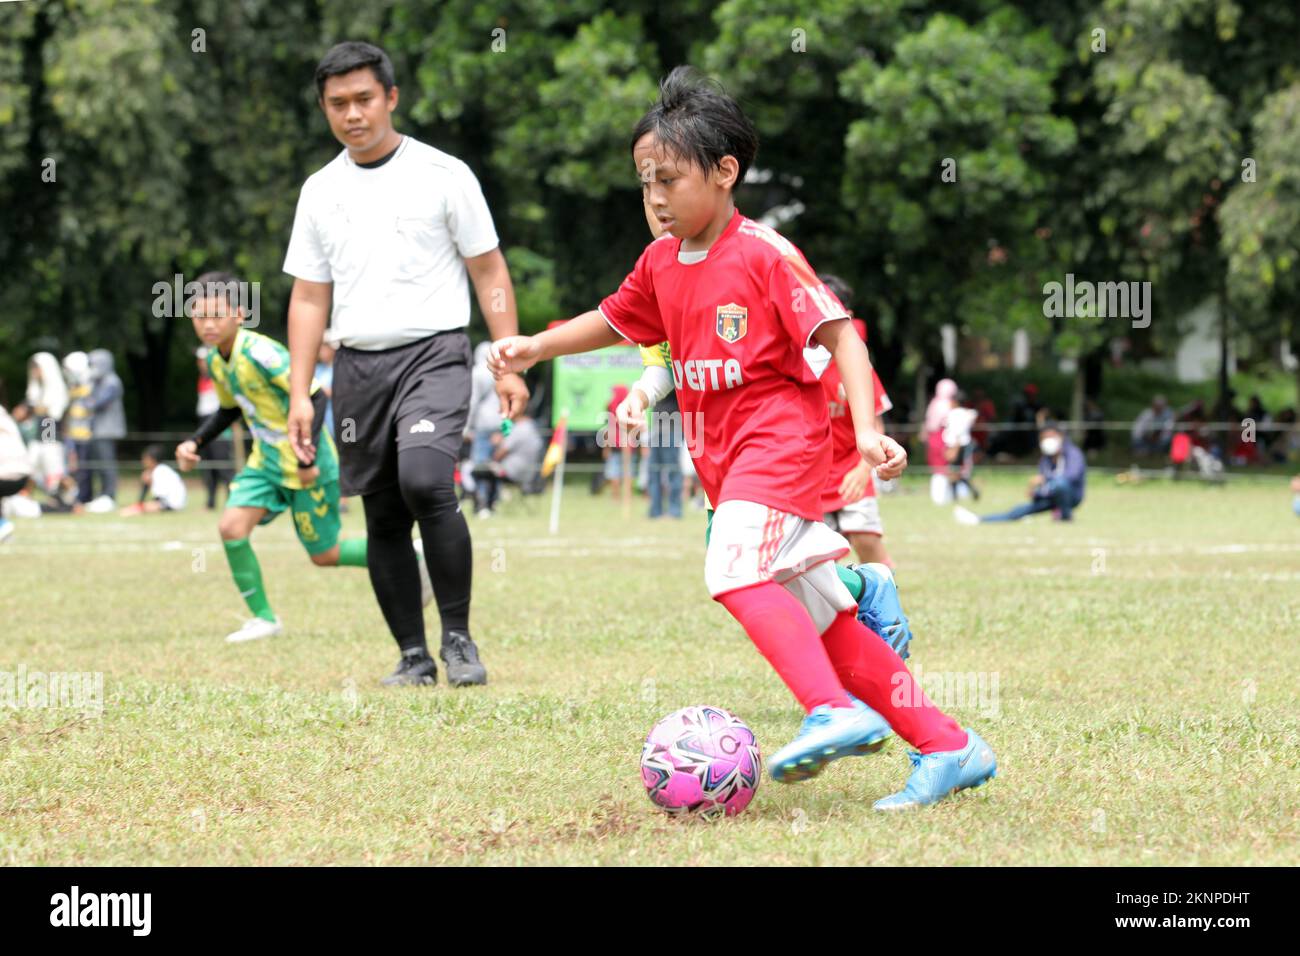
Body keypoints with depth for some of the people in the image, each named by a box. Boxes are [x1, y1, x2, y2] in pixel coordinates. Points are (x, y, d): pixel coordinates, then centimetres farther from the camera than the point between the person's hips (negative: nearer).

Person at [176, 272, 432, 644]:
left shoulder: (261, 354, -25)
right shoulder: (215, 361, 1)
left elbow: (315, 397, -24)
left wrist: (307, 458, -27)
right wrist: (195, 442, 6)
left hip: (306, 468, -7)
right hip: (266, 462, 7)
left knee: (324, 555, 3)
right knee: (231, 527, -12)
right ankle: (263, 618, 1)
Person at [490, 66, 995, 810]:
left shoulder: (764, 255, -13)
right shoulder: (661, 263, 10)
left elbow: (839, 334, -15)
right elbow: (614, 321, 28)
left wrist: (867, 429, -24)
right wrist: (535, 347, 15)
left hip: (780, 435, -8)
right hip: (726, 455, 8)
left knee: (737, 570, -30)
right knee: (825, 620, 6)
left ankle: (836, 710, -37)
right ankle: (947, 747, 10)